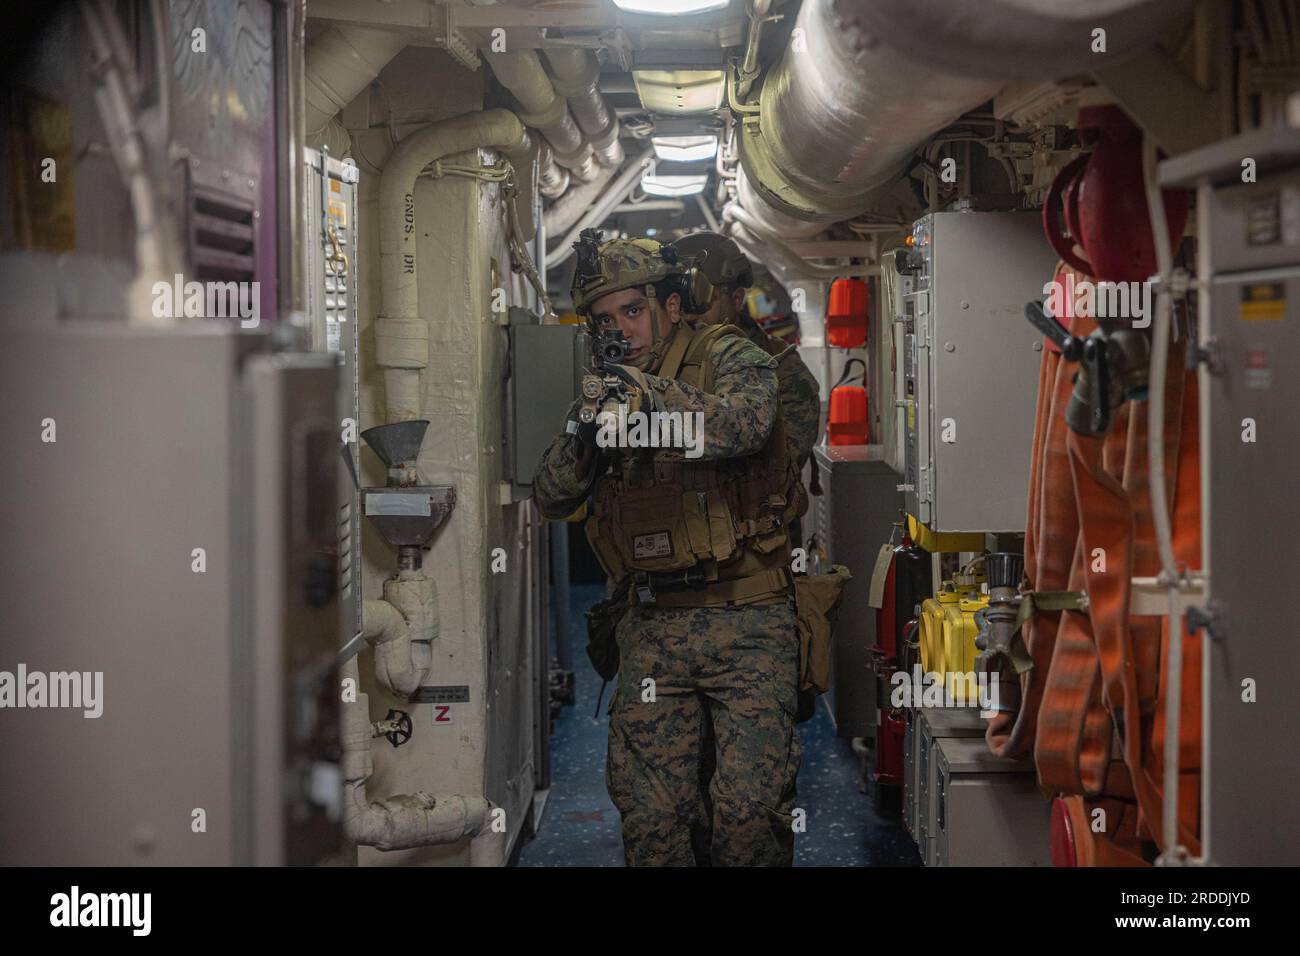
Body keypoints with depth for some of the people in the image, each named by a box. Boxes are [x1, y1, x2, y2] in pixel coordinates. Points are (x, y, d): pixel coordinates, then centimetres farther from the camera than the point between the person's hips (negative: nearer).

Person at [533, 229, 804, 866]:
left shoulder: (728, 358, 2)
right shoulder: (607, 388, 16)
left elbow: (745, 422, -21)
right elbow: (551, 498, 9)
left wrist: (649, 391, -29)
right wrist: (583, 437, -10)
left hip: (744, 623, -4)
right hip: (651, 628, 4)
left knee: (750, 812, -10)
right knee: (649, 816, 0)